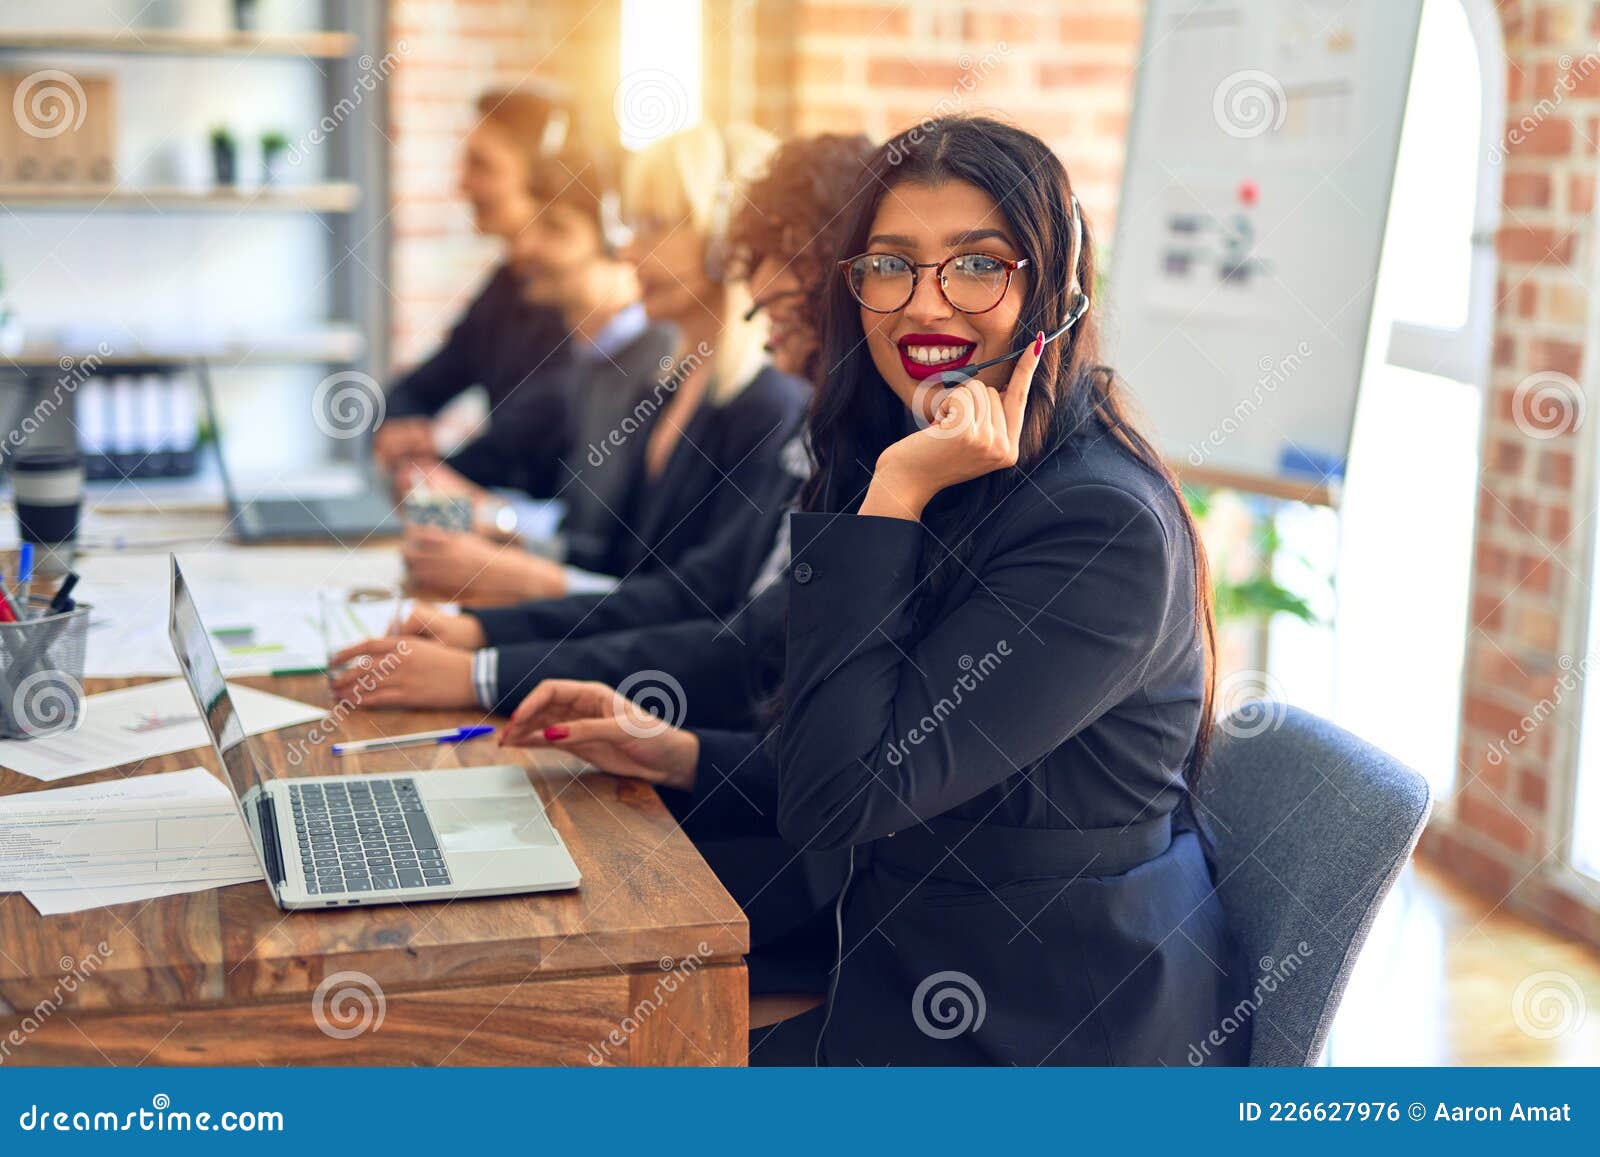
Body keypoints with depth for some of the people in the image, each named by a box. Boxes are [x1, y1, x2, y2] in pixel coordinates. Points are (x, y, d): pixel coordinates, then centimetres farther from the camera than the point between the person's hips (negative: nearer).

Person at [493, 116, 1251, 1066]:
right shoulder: (936, 486, 5)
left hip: (1042, 1041, -8)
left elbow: (839, 796, -26)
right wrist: (675, 755, 1)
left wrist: (895, 497, -25)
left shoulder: (1106, 526, -24)